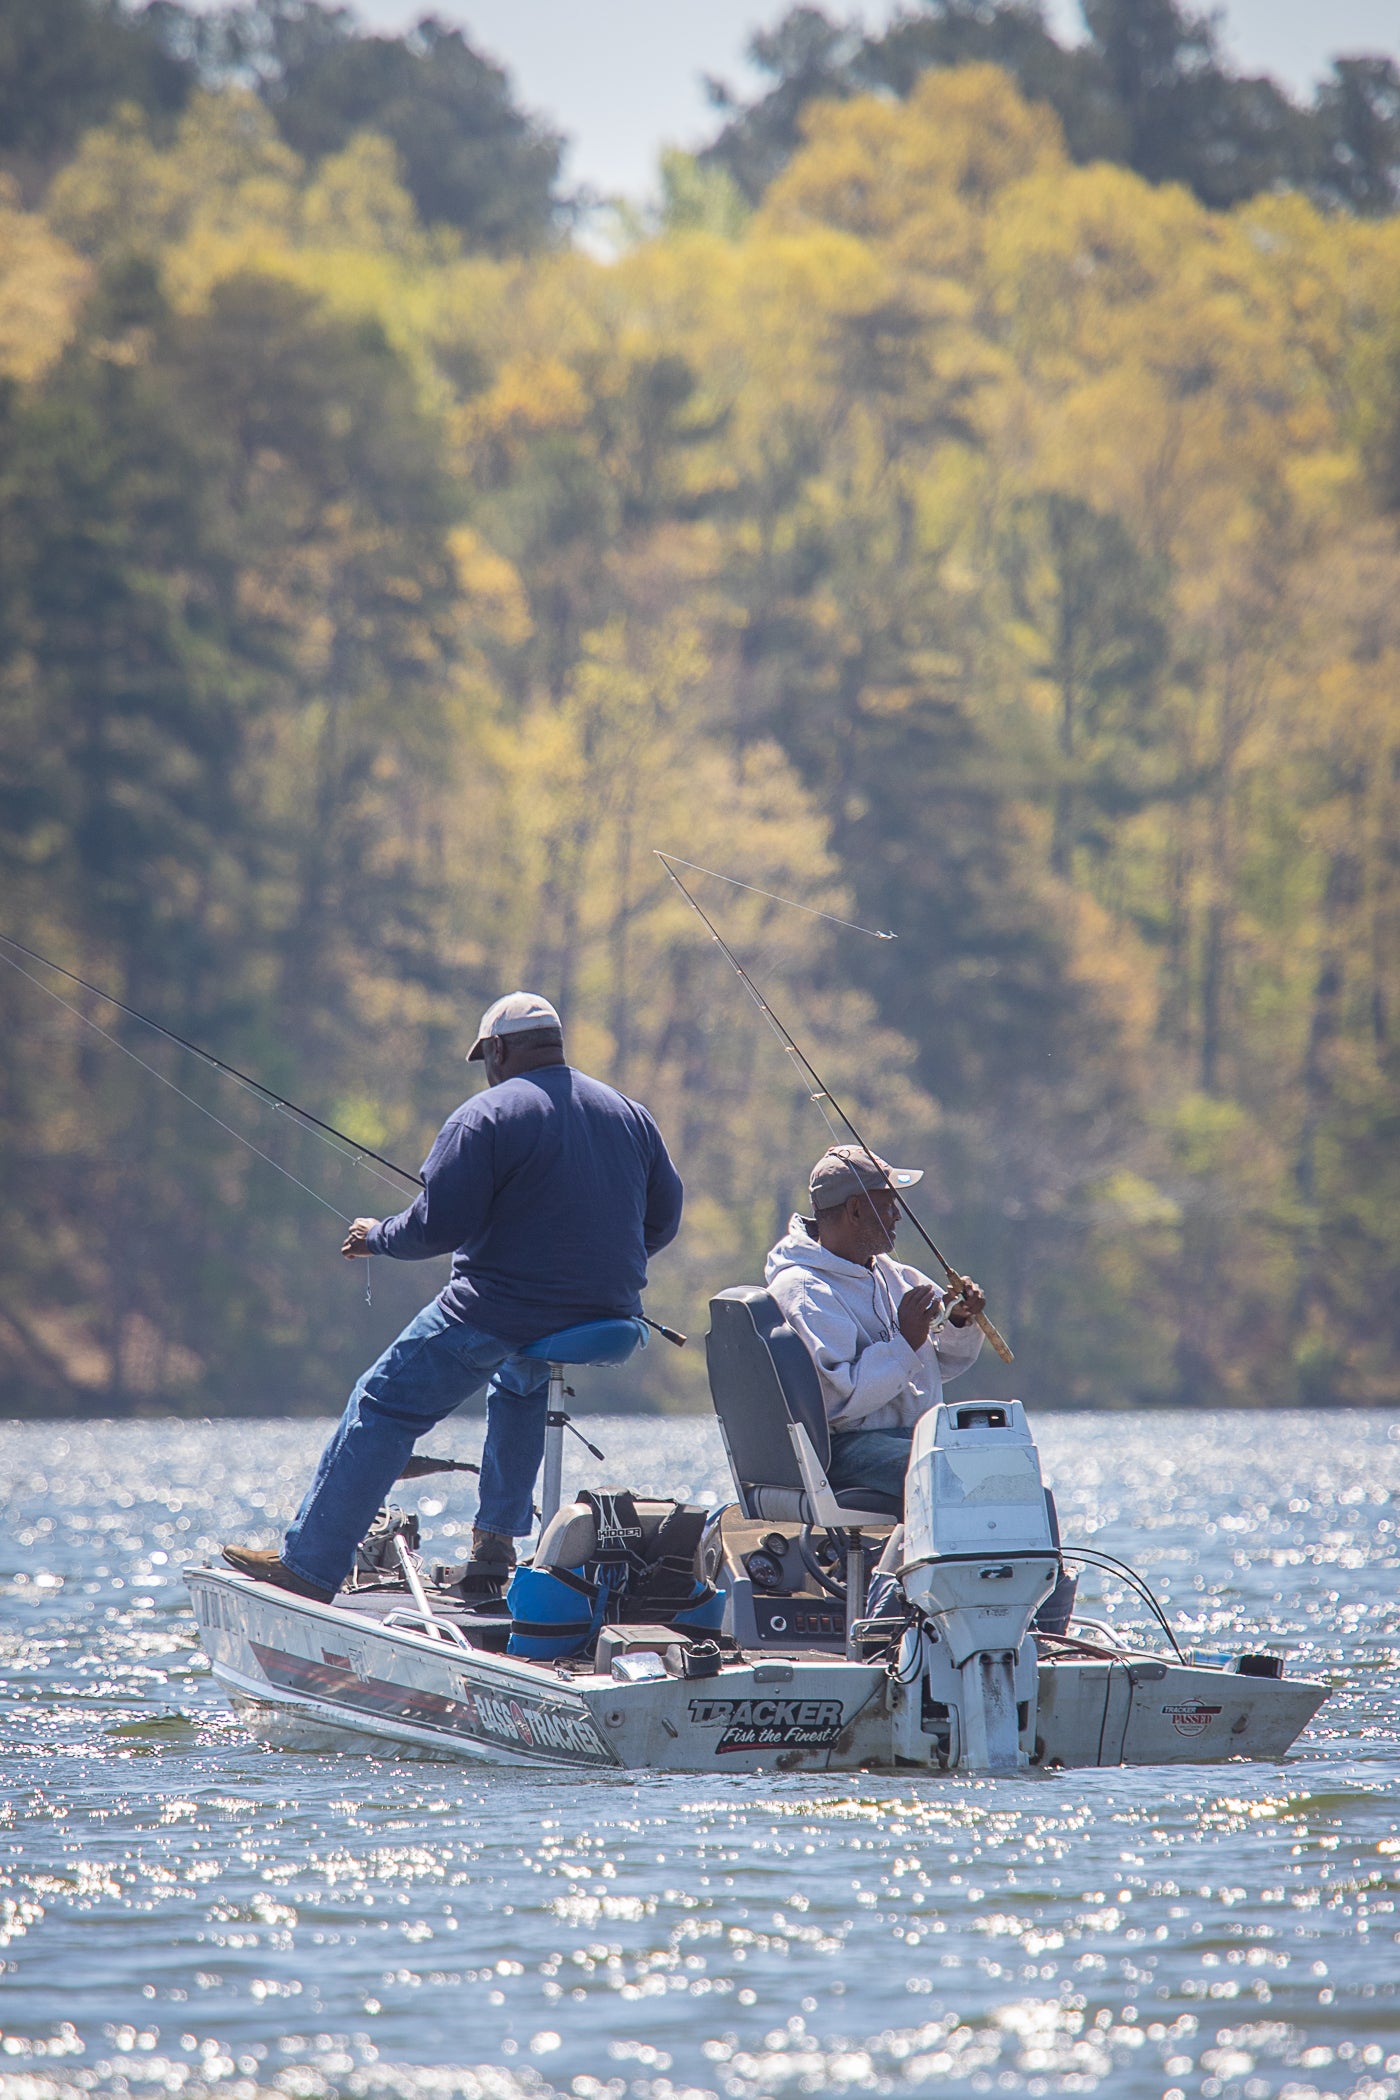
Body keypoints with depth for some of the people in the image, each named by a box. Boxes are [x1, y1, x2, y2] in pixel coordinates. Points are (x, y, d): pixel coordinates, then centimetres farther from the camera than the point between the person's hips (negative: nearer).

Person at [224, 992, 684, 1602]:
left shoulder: (485, 1117, -9)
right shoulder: (631, 1115, 11)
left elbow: (438, 1226, -14)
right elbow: (663, 1221, 16)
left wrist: (376, 1237, 5)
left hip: (499, 1315, -7)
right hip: (605, 1316, 7)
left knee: (382, 1409, 3)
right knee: (520, 1382, 38)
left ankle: (308, 1568, 1)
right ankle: (497, 1541, 35)